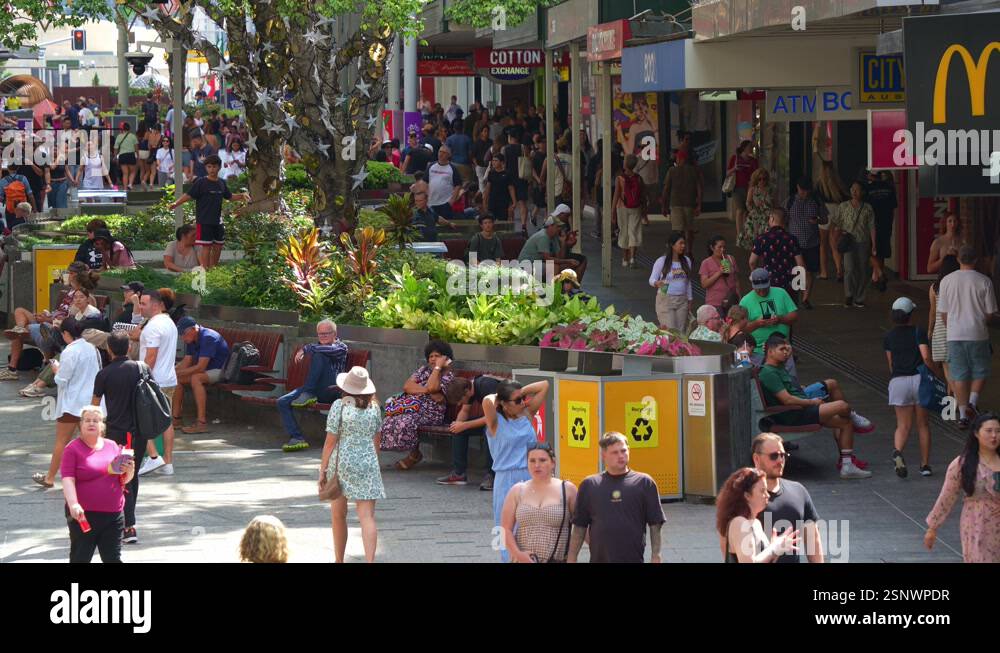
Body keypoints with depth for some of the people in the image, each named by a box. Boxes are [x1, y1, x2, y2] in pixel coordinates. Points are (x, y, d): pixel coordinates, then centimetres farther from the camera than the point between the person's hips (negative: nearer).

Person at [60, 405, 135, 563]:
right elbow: (68, 479, -15)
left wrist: (129, 471, -6)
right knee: (80, 558, 0)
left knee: (113, 558, 8)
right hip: (84, 515, -4)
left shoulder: (113, 446, 11)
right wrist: (73, 503, -31)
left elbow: (124, 480, 18)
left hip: (113, 515, 4)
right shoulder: (73, 449, -4)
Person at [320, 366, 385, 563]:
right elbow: (376, 441, 11)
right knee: (367, 516, -5)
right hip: (368, 463, 2)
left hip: (342, 462, -2)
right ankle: (370, 560, -20)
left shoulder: (339, 406, -8)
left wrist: (323, 468, -1)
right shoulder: (374, 407, 3)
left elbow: (330, 441, -8)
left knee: (338, 516, 15)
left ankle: (339, 560, 25)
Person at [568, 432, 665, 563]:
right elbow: (579, 527, 7)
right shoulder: (589, 485, 4)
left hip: (634, 558, -1)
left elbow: (655, 524, 1)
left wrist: (655, 557, -5)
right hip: (599, 558, 1)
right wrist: (571, 558, 3)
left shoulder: (644, 482, -1)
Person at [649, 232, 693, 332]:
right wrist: (657, 283, -28)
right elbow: (652, 279, -4)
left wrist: (690, 301, 15)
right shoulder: (661, 261, -6)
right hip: (665, 300, -4)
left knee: (681, 332, 2)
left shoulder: (686, 261, 8)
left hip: (682, 301, 4)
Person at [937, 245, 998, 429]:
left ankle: (963, 413, 6)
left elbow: (943, 312, 4)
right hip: (978, 334, -2)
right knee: (980, 371, 13)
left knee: (959, 375, 7)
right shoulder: (984, 281, -7)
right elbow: (989, 312, -3)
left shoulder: (947, 281, -1)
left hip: (955, 334, 2)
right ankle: (973, 401, -7)